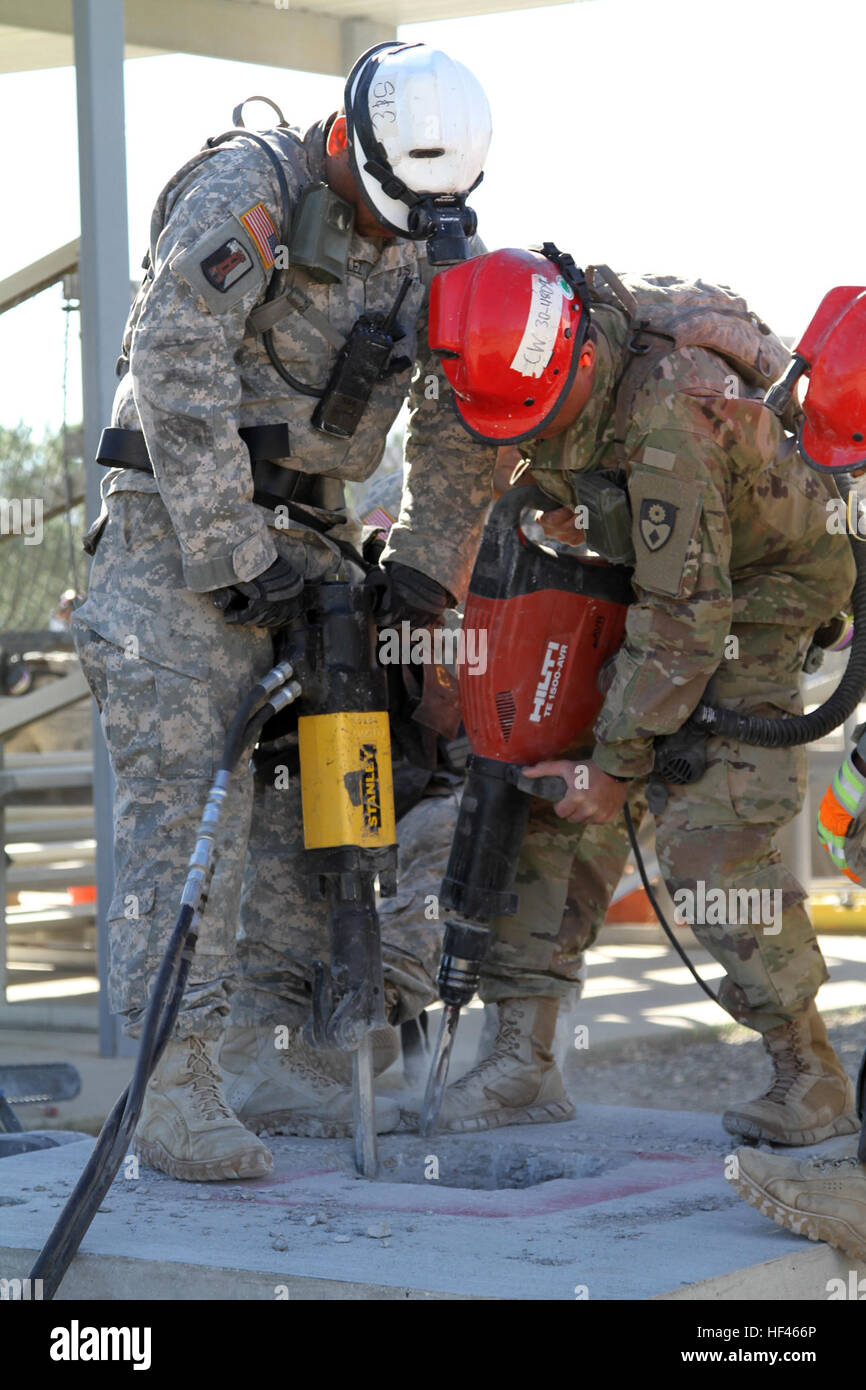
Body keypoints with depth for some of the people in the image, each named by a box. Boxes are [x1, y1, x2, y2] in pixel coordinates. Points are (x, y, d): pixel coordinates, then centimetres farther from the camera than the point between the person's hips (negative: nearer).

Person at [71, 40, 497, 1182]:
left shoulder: (438, 242, 7)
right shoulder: (247, 190, -14)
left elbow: (466, 425, 13)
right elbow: (176, 378, -21)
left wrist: (431, 567, 2)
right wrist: (237, 556, -21)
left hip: (303, 531, 7)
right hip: (179, 523, -7)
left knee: (309, 789, 5)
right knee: (175, 792, -13)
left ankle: (264, 1047, 12)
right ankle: (171, 1080, -16)